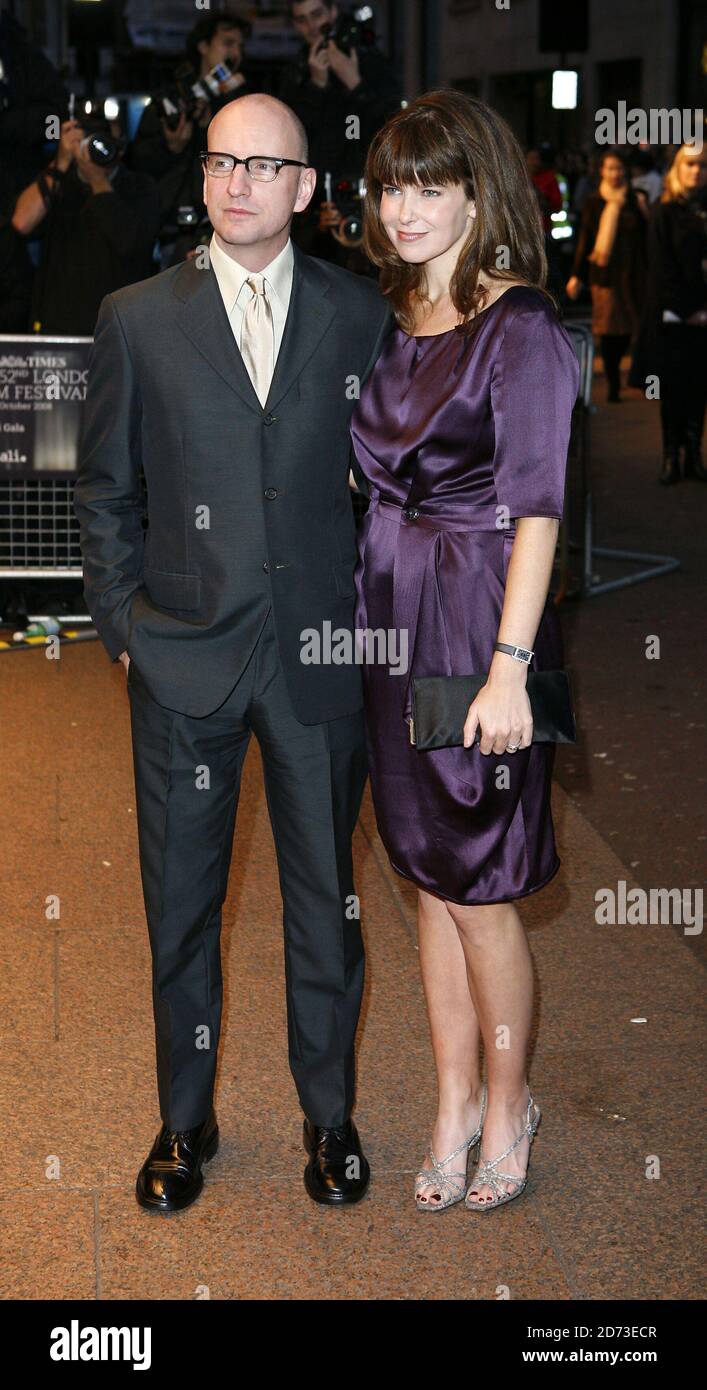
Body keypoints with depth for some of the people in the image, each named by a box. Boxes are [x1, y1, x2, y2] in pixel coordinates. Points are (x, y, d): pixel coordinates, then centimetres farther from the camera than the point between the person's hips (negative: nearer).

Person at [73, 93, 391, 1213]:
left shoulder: (360, 314, 2)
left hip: (320, 654, 0)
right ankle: (186, 1121, 27)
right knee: (181, 904, 10)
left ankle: (330, 1115, 28)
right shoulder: (138, 319, 1)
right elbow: (104, 489, 6)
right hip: (184, 657, 0)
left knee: (325, 897, 11)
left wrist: (376, 616, 4)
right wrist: (122, 625, 0)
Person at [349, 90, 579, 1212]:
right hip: (393, 616, 7)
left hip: (479, 618, -7)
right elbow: (381, 477, 12)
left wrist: (509, 665, -20)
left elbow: (535, 508, -16)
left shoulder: (522, 328, -12)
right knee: (429, 875, 14)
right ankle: (457, 1098, 27)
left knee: (477, 887, 4)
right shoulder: (394, 319, 10)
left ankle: (507, 1105, 23)